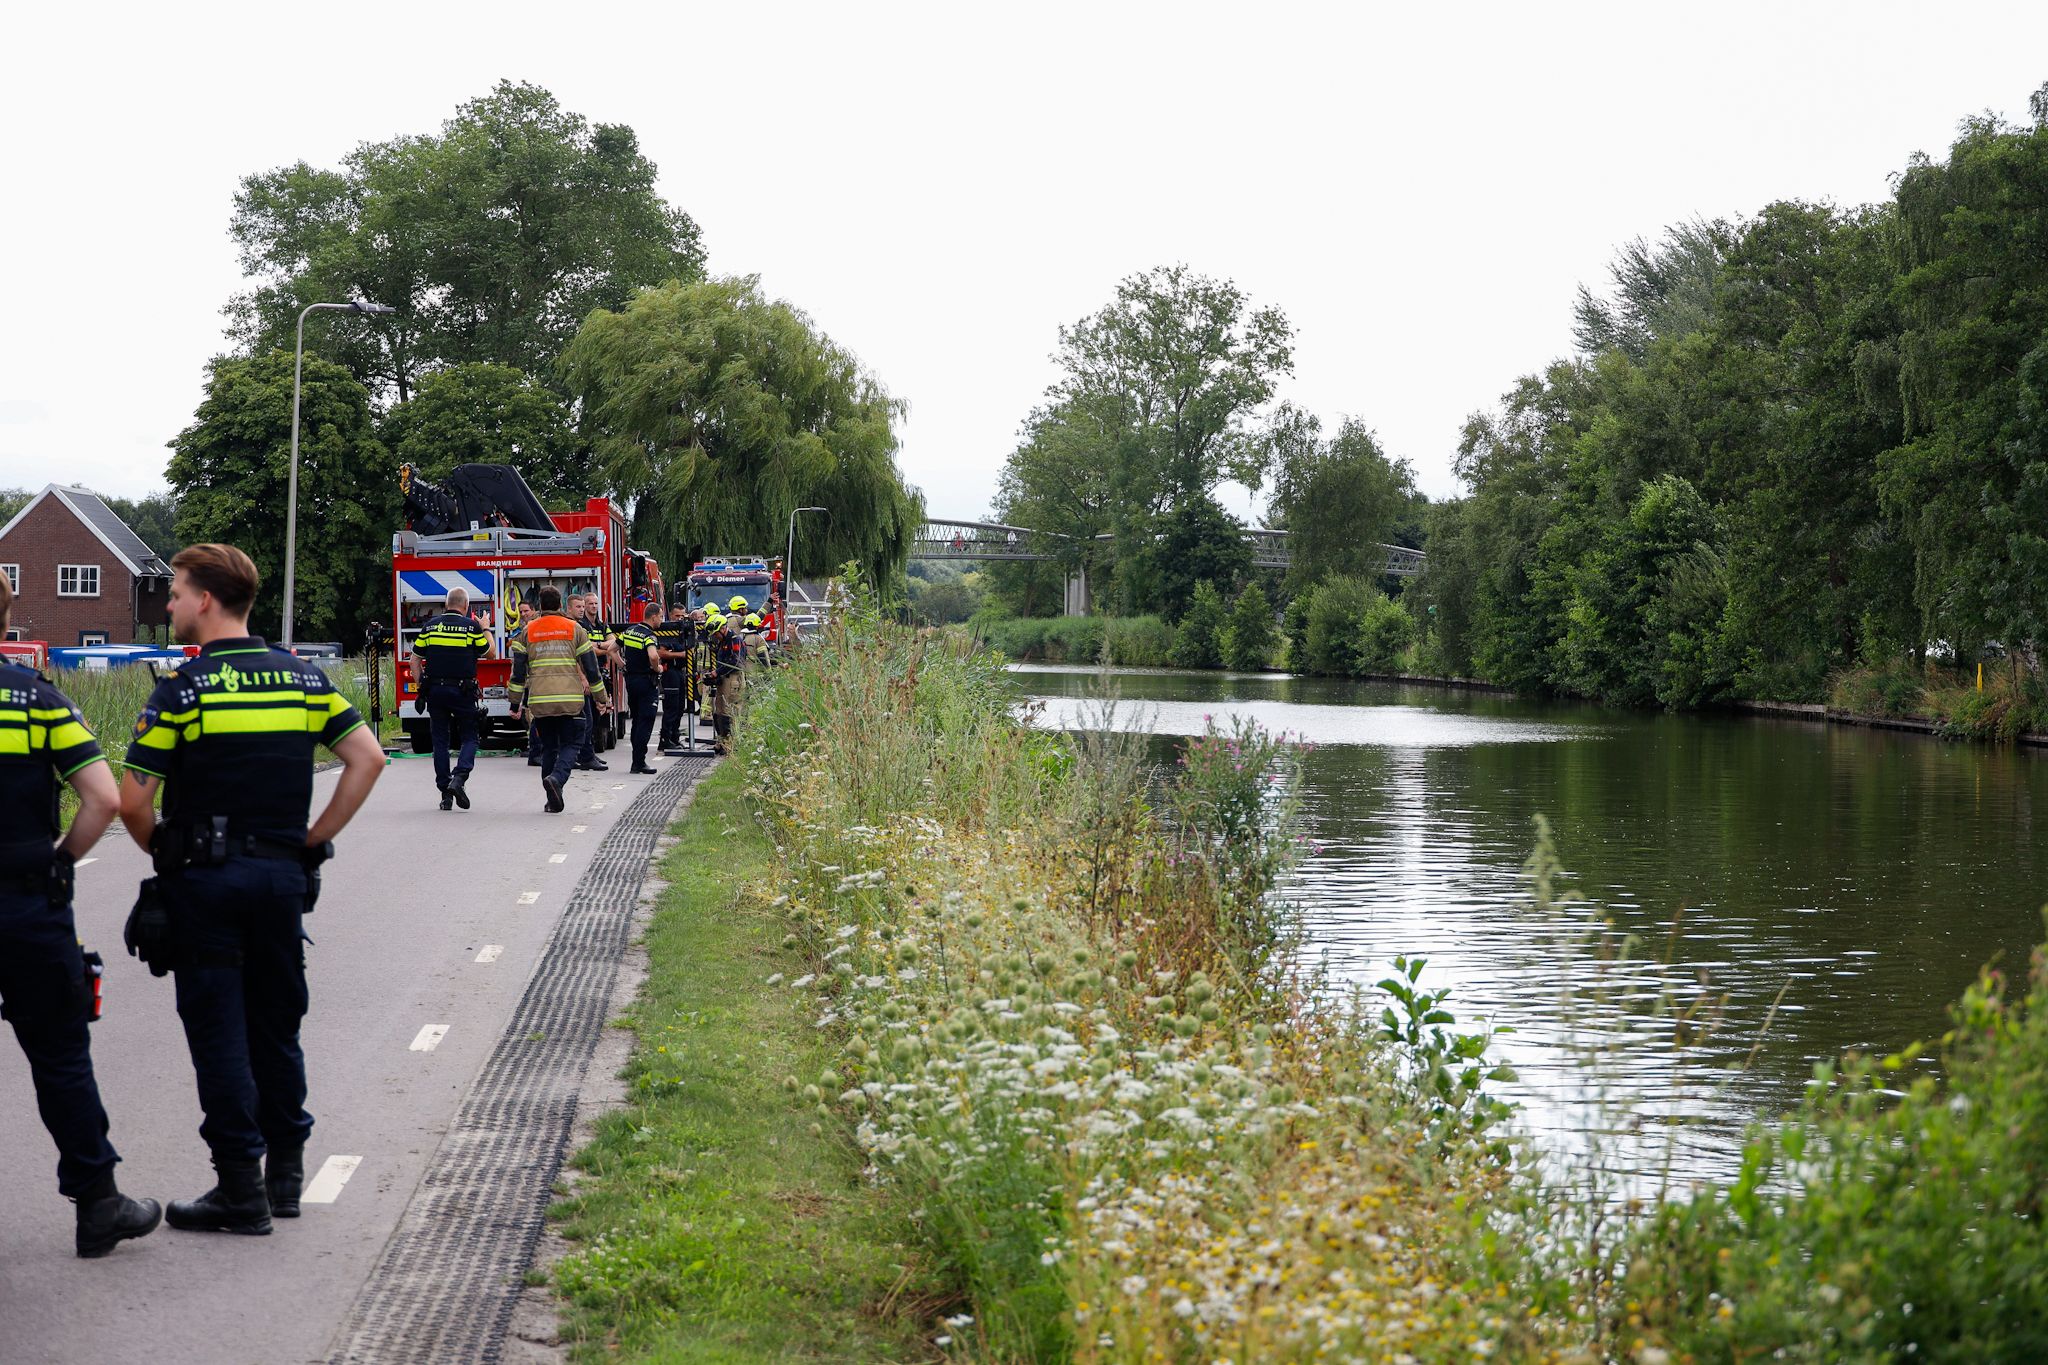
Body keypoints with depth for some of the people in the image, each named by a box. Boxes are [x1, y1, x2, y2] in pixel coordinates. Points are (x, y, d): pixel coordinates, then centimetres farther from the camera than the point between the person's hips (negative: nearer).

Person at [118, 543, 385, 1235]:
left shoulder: (182, 688, -10)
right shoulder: (302, 677, 4)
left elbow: (133, 800, -13)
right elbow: (367, 756, 2)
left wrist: (164, 852, 6)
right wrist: (315, 839, 6)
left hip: (205, 876, -5)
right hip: (283, 873, 5)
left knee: (219, 1035, 1)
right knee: (278, 1028, 15)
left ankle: (241, 1190, 3)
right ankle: (285, 1173, 20)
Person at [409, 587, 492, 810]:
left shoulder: (430, 626, 6)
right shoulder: (471, 627, -4)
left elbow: (415, 659, 8)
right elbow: (489, 653, 7)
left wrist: (421, 686, 13)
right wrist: (486, 630, 22)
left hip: (434, 689, 3)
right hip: (462, 690, -3)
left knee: (440, 742, 9)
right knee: (469, 739, 7)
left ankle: (445, 792, 7)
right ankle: (459, 778, -18)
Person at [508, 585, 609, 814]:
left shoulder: (528, 632, 8)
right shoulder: (574, 629, 5)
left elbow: (518, 670, 7)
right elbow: (590, 667, 6)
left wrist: (516, 701, 14)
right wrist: (602, 698, 14)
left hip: (539, 701, 2)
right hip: (570, 699, -2)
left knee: (548, 747, 12)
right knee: (570, 744, 5)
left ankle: (554, 802, 10)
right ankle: (557, 778, -24)